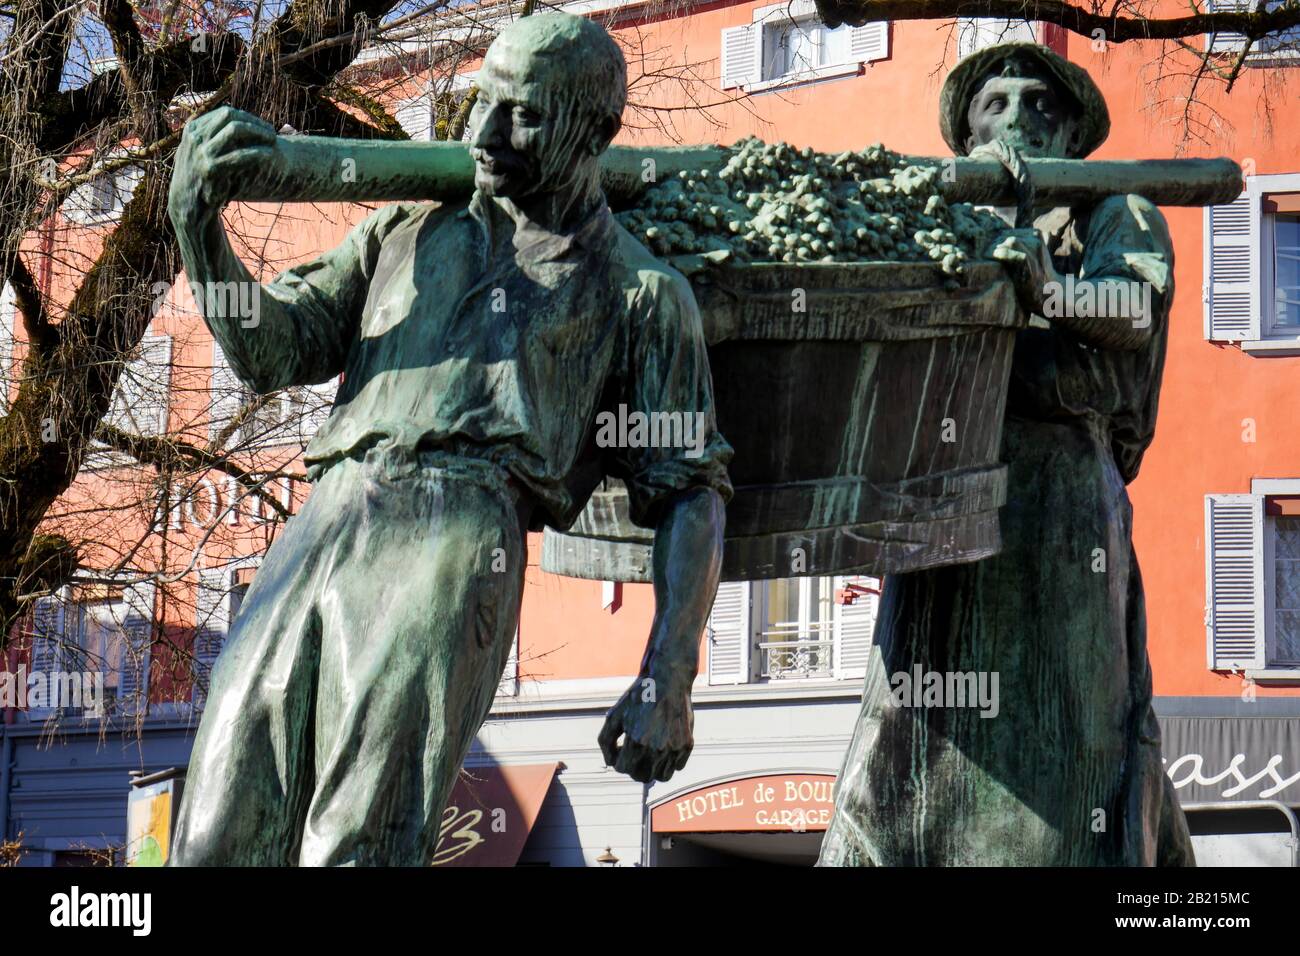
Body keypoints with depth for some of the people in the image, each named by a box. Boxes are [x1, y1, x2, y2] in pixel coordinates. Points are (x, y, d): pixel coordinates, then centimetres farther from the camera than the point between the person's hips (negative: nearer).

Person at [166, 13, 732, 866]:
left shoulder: (639, 290, 17)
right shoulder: (408, 235, 30)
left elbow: (691, 494, 10)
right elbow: (270, 349, 22)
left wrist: (666, 684, -3)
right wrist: (198, 219, 3)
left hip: (455, 545, -4)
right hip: (316, 532, 5)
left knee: (357, 851, -17)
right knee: (217, 851, -4)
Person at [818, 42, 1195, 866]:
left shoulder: (1116, 217, 13)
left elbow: (1137, 306, -9)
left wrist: (1050, 289, -28)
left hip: (1062, 511, -3)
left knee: (1061, 754, -7)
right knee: (911, 739, -1)